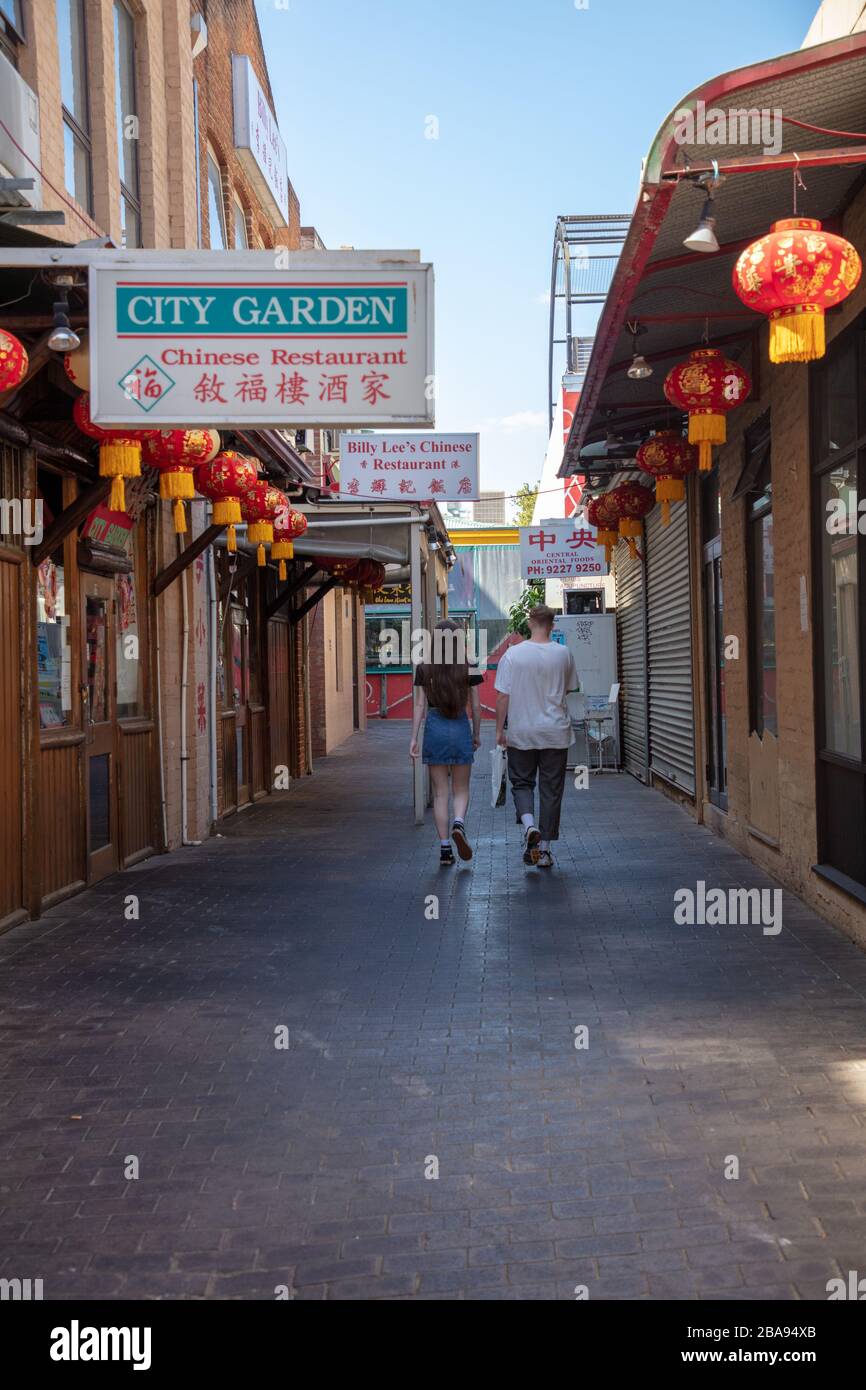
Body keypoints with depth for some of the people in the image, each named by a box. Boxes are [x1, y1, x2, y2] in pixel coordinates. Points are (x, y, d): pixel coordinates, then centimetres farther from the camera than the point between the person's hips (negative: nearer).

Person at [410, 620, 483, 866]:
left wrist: (414, 738, 1)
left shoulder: (425, 669, -1)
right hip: (461, 728, 0)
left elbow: (420, 706, -2)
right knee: (461, 790, 12)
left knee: (440, 793, 7)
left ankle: (445, 849, 5)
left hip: (434, 728, 1)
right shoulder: (469, 669, -2)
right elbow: (475, 706, 2)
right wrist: (477, 734, 13)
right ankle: (459, 823, -18)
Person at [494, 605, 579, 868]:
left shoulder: (513, 654, -8)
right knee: (551, 789, 8)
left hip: (521, 732, -1)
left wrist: (499, 729, 0)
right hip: (556, 732, 1)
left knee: (521, 782, 13)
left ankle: (529, 825, -14)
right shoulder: (563, 654, -2)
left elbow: (503, 696, -8)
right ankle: (545, 848, 9)